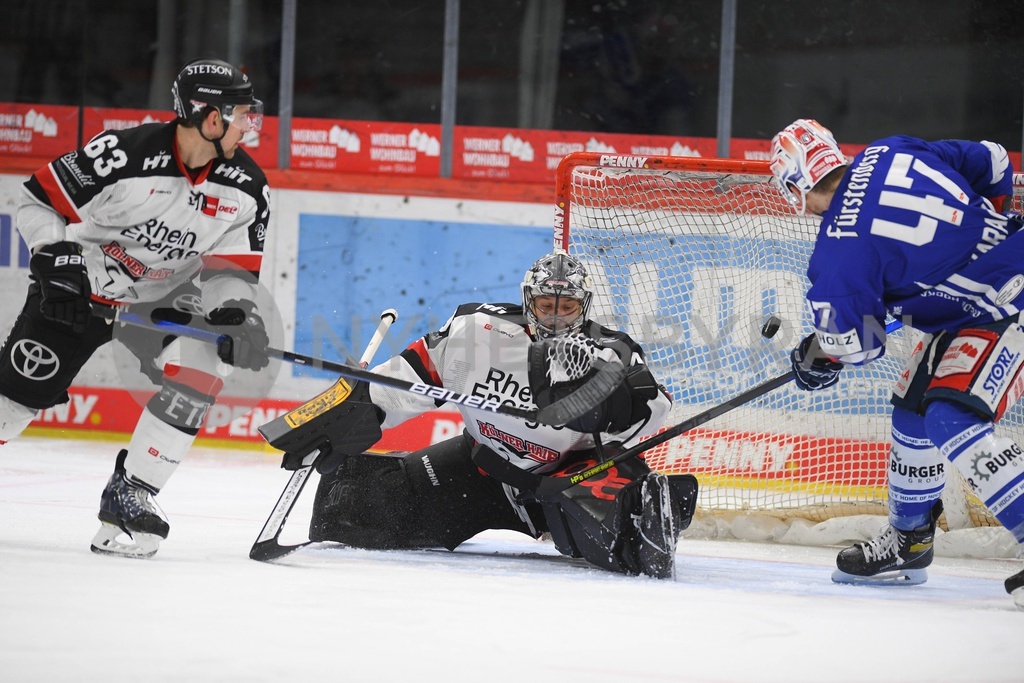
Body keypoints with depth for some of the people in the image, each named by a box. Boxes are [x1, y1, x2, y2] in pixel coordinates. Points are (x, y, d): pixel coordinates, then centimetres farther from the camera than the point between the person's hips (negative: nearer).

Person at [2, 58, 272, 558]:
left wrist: (236, 314, -24)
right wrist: (57, 263, -23)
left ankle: (130, 494, -11)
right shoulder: (123, 155, -27)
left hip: (158, 302, 4)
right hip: (80, 291, -4)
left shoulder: (246, 188, -12)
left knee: (198, 371, -20)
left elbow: (229, 266, -6)